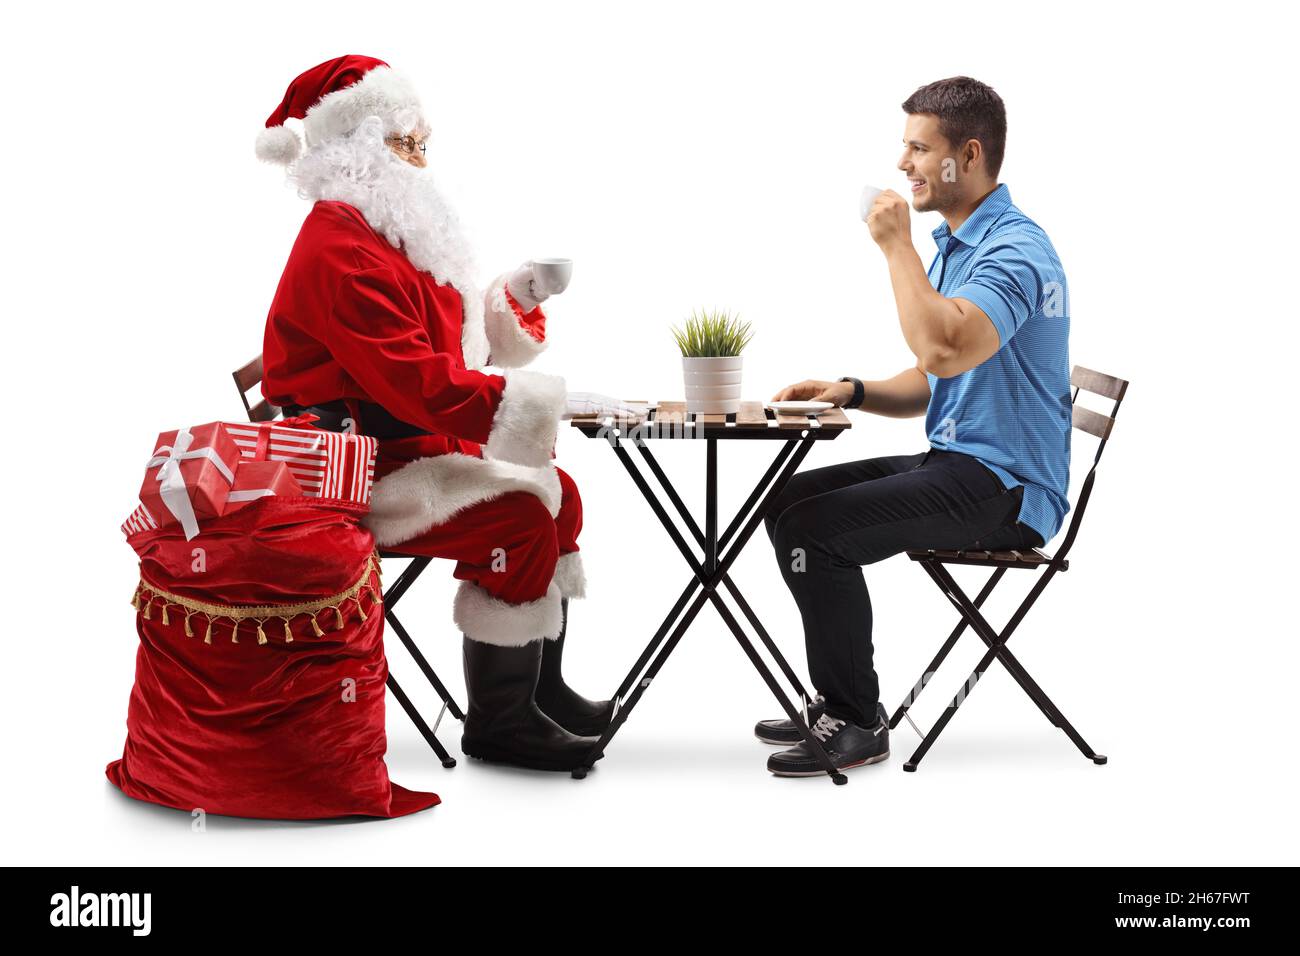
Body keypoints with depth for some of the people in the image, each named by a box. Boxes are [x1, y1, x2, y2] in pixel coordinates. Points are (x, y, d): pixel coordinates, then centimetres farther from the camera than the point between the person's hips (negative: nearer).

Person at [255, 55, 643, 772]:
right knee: (517, 519, -23)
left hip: (408, 445, 11)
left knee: (556, 493, 10)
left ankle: (540, 689, 17)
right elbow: (419, 383, -29)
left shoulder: (387, 236, 15)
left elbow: (448, 348, 20)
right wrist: (547, 397, -30)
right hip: (351, 470, -11)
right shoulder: (340, 253, -20)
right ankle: (497, 722, -11)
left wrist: (518, 295, 3)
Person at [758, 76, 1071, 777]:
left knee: (814, 530, -20)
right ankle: (839, 703, 14)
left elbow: (945, 350, -35)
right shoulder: (955, 245, 16)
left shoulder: (1015, 249, -17)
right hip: (954, 463, 10)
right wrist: (852, 391, 2)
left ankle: (858, 724, -6)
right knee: (788, 501, 9)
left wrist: (896, 245, -22)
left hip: (1004, 486, -10)